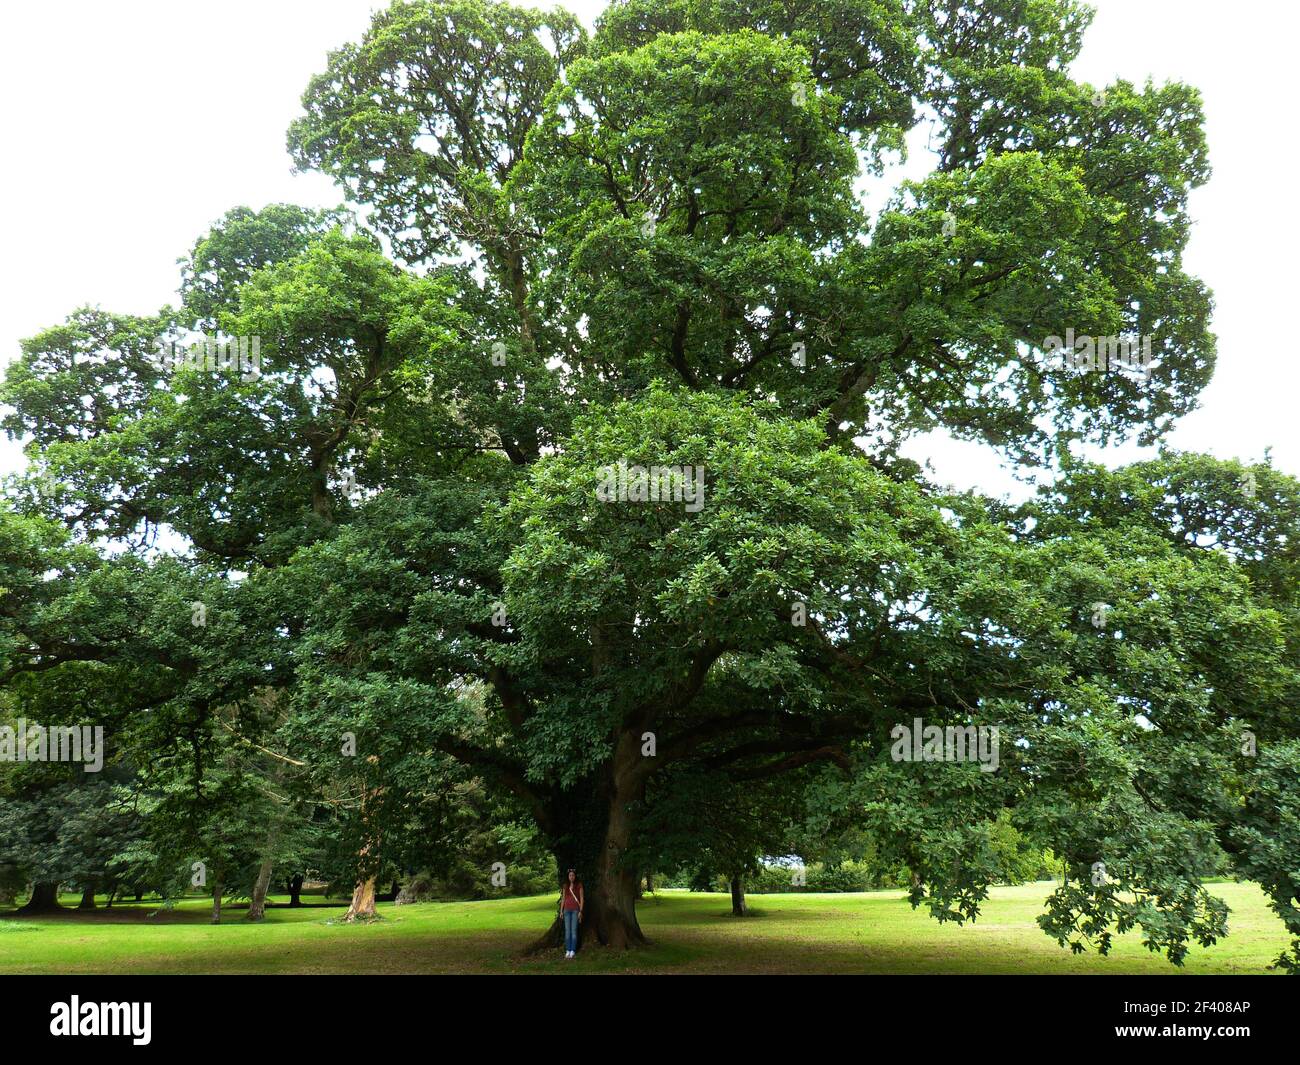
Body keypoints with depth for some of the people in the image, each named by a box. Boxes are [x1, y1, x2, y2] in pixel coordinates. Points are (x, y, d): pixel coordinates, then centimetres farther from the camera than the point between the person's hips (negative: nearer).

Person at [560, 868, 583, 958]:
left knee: (574, 930, -5)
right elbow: (563, 898, 14)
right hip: (567, 909, 3)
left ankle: (573, 951, -1)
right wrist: (561, 910, 9)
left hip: (575, 909, -3)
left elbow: (582, 898, -2)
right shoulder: (566, 886, 10)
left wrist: (580, 911, -8)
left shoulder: (579, 885, -1)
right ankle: (567, 950, 7)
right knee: (567, 930, 2)